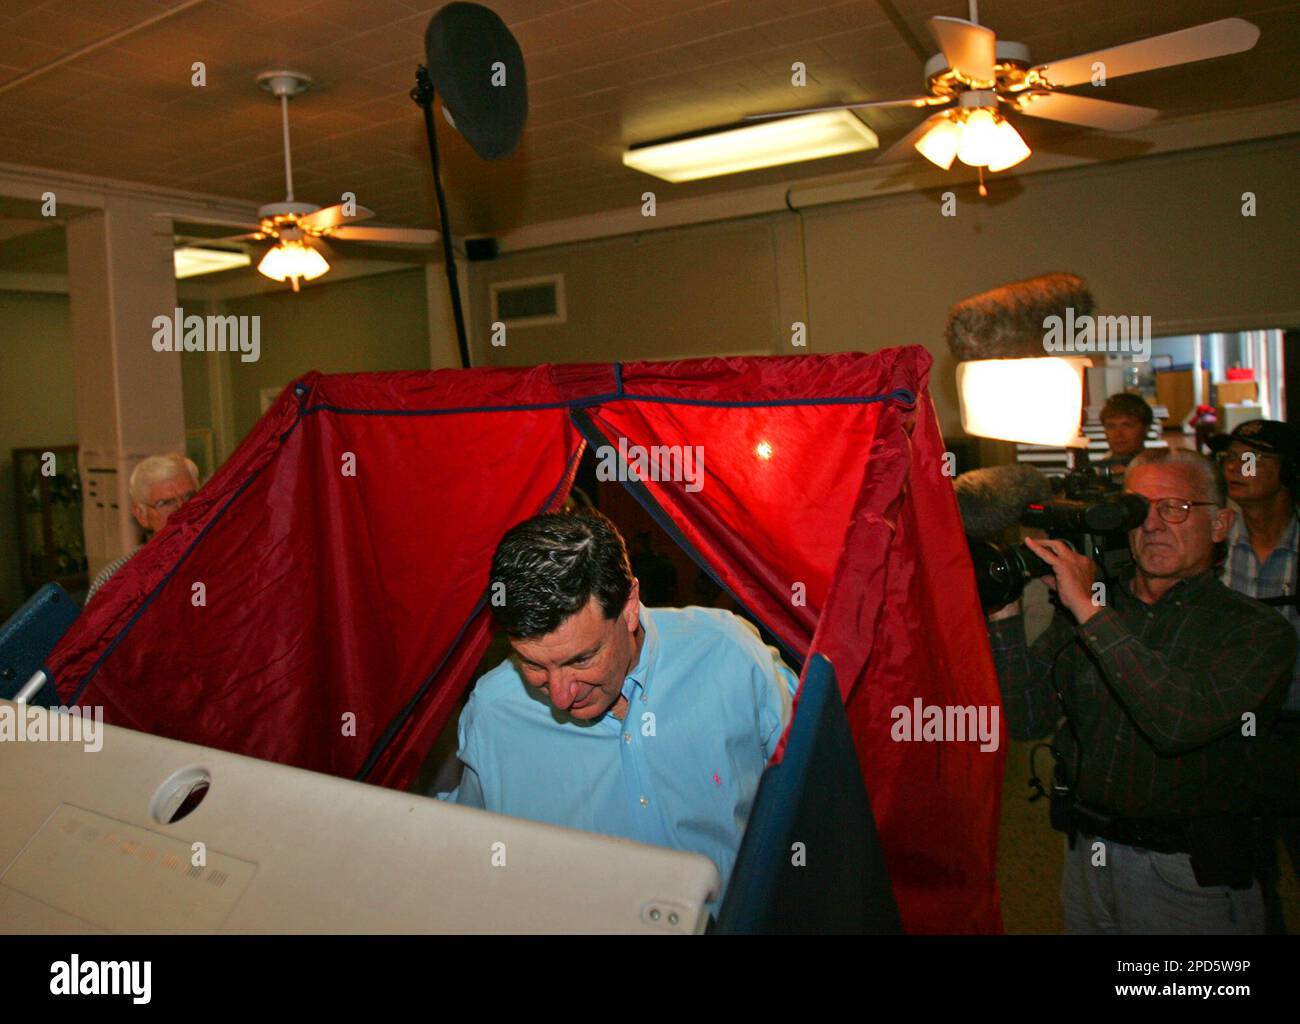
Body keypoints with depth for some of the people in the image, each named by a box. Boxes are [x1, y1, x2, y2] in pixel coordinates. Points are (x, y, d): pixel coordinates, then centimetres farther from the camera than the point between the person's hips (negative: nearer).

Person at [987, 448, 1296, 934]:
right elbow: (1025, 717, -6)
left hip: (1190, 876, -3)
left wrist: (1090, 610, -27)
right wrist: (1004, 614, -18)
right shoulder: (1081, 609, 1)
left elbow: (1179, 723, -28)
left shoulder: (1258, 631, -10)